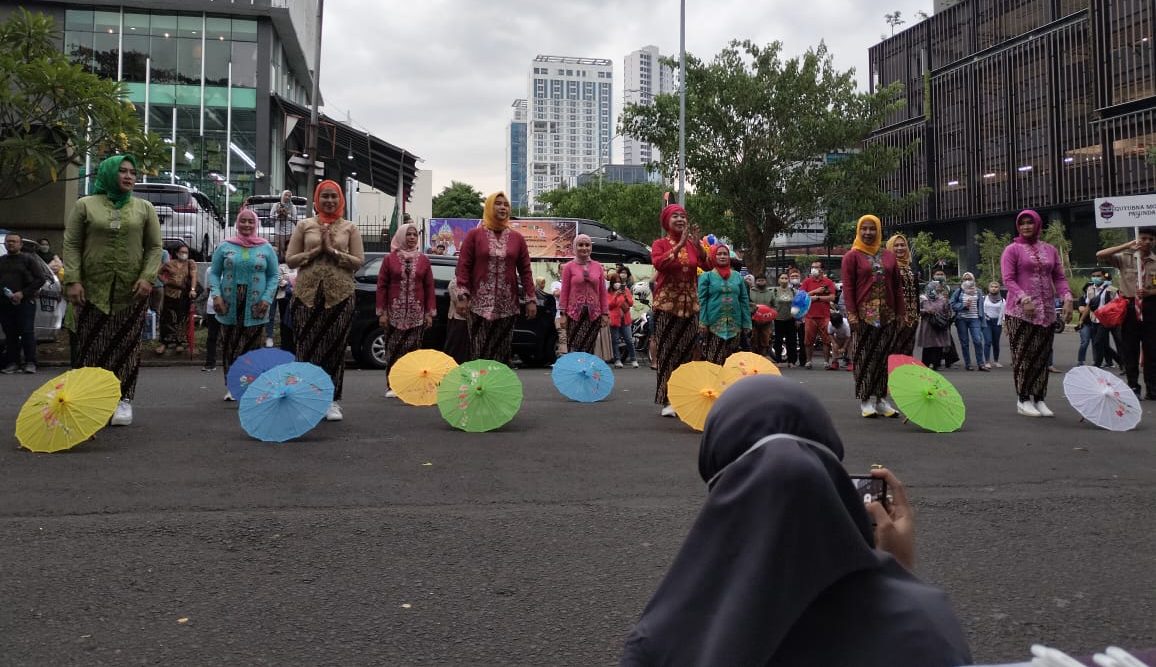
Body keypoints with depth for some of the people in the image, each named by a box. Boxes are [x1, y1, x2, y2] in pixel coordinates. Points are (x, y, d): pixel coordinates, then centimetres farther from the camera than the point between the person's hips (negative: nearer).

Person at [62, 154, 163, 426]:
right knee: (92, 347, 1)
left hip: (132, 291, 0)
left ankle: (123, 399, 7)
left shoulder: (144, 208, 9)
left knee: (126, 346, 2)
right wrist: (72, 280, -7)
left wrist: (147, 277, -8)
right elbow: (71, 245, 3)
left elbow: (154, 247, 6)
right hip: (93, 290, 0)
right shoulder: (85, 205, 7)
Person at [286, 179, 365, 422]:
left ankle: (332, 401, 7)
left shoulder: (349, 228, 8)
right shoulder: (304, 225, 9)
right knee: (307, 347, -1)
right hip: (307, 294, 0)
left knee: (335, 348, 0)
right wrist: (317, 250, -7)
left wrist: (333, 251, -10)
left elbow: (359, 261, 2)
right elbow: (290, 260, 5)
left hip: (340, 295, 0)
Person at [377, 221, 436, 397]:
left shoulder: (423, 260, 9)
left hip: (416, 314, 1)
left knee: (413, 350, 0)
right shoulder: (390, 259, 5)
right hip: (394, 313, -1)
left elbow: (429, 288, 7)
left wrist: (430, 312, 1)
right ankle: (392, 386, 6)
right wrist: (381, 312, -3)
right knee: (394, 350, 1)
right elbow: (381, 286, 3)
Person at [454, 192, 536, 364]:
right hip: (480, 304, -2)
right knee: (479, 352, -3)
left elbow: (525, 270, 9)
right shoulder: (474, 234, 4)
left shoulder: (517, 237, 11)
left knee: (502, 353, 4)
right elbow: (464, 266, 1)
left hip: (507, 305, 2)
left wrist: (530, 299, 4)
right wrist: (462, 294, -8)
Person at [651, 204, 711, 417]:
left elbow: (708, 266, -3)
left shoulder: (692, 244, 10)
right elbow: (658, 263, -22)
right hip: (666, 305, -4)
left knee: (686, 351, 5)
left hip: (690, 305, 4)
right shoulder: (660, 244, -1)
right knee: (667, 351, -5)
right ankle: (666, 401, -1)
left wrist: (697, 244, -14)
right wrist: (680, 244, -20)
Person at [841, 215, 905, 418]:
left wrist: (901, 312, 7)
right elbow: (848, 287, -5)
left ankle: (881, 398, 12)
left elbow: (897, 286, 13)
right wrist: (852, 315, -12)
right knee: (864, 357, -2)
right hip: (863, 314, -4)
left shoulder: (889, 256, 13)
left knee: (883, 356, 6)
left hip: (887, 315, 4)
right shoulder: (852, 256, 2)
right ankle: (865, 400, 3)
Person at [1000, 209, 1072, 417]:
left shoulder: (1050, 250, 16)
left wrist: (1067, 297, -3)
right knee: (1023, 355, -5)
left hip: (1046, 312, 5)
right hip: (1020, 312, -5)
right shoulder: (1012, 250, 1)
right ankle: (1023, 400, 1)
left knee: (1042, 356, 5)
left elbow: (1059, 277, 14)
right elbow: (1008, 279, -8)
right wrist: (1024, 299, -21)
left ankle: (1039, 399, 10)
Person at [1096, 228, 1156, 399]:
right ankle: (1133, 387, 13)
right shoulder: (1126, 258, 2)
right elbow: (1100, 255, -11)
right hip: (1129, 307, 0)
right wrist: (1126, 246, -16)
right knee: (1129, 350, 4)